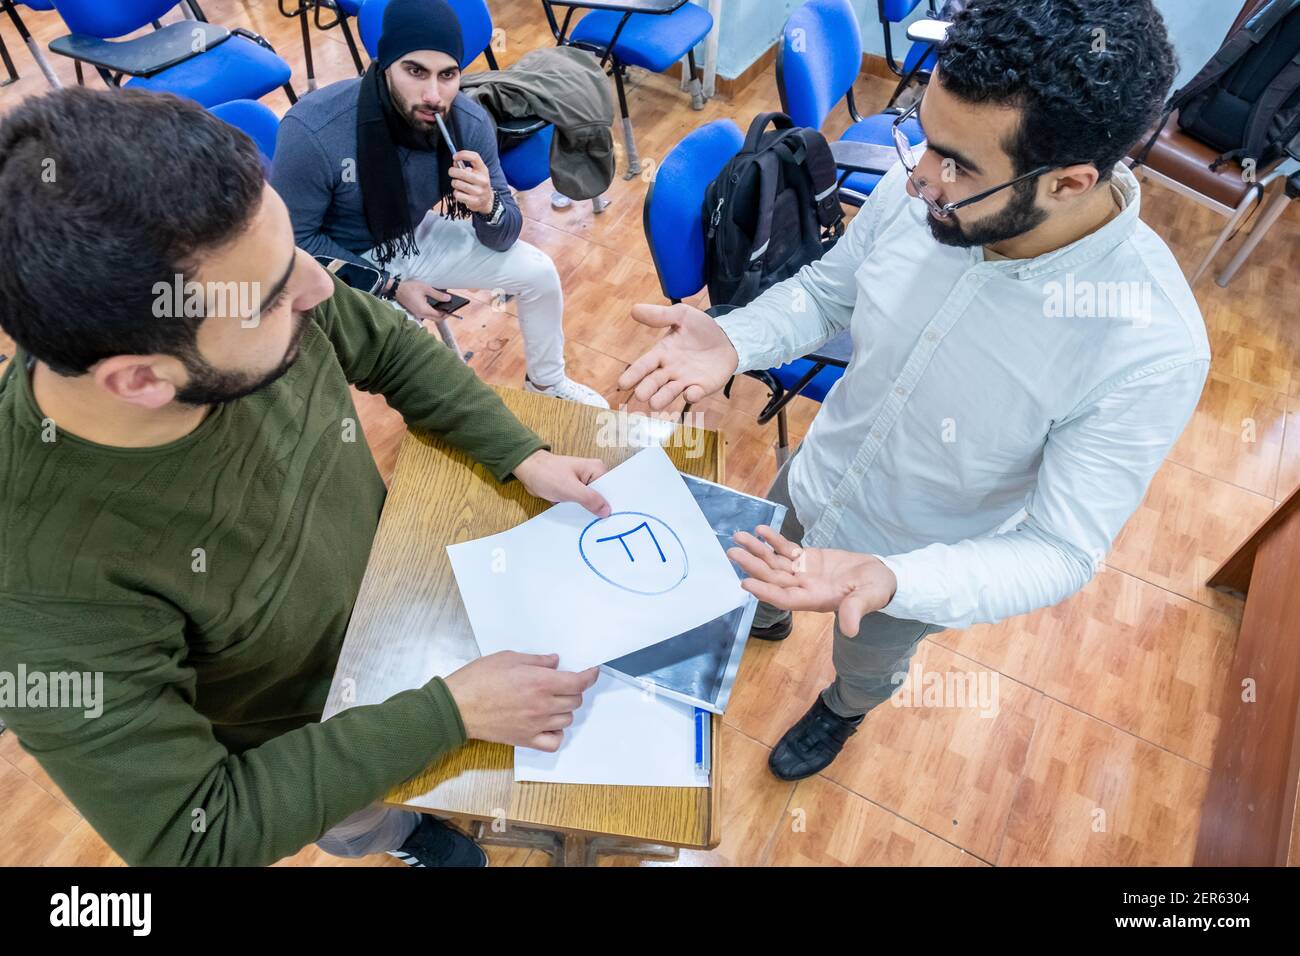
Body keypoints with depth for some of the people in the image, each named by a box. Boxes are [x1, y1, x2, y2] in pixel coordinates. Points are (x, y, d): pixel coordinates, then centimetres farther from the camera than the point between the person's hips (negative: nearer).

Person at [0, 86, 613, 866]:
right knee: (371, 824, 28)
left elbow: (391, 348, -10)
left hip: (392, 571, 4)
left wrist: (525, 457, -18)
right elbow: (199, 836, -30)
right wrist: (453, 710, -32)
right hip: (306, 740, -3)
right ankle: (399, 833, 64)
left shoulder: (245, 293, -30)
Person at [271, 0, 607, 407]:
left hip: (417, 238, 4)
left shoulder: (470, 122, -20)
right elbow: (295, 238, -16)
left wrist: (488, 206, -35)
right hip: (345, 264, -4)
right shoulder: (312, 131, -31)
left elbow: (501, 240, -11)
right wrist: (390, 286, -20)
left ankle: (546, 383, 24)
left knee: (539, 272, -2)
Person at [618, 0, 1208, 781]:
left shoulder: (1151, 351, -35)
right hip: (811, 484, 4)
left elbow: (1061, 553, -28)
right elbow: (825, 290, -7)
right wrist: (733, 339, -28)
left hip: (919, 567, -3)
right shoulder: (921, 192, -25)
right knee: (763, 574, 35)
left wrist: (890, 582, -46)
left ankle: (842, 713, 68)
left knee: (868, 664, 30)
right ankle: (764, 619, 73)